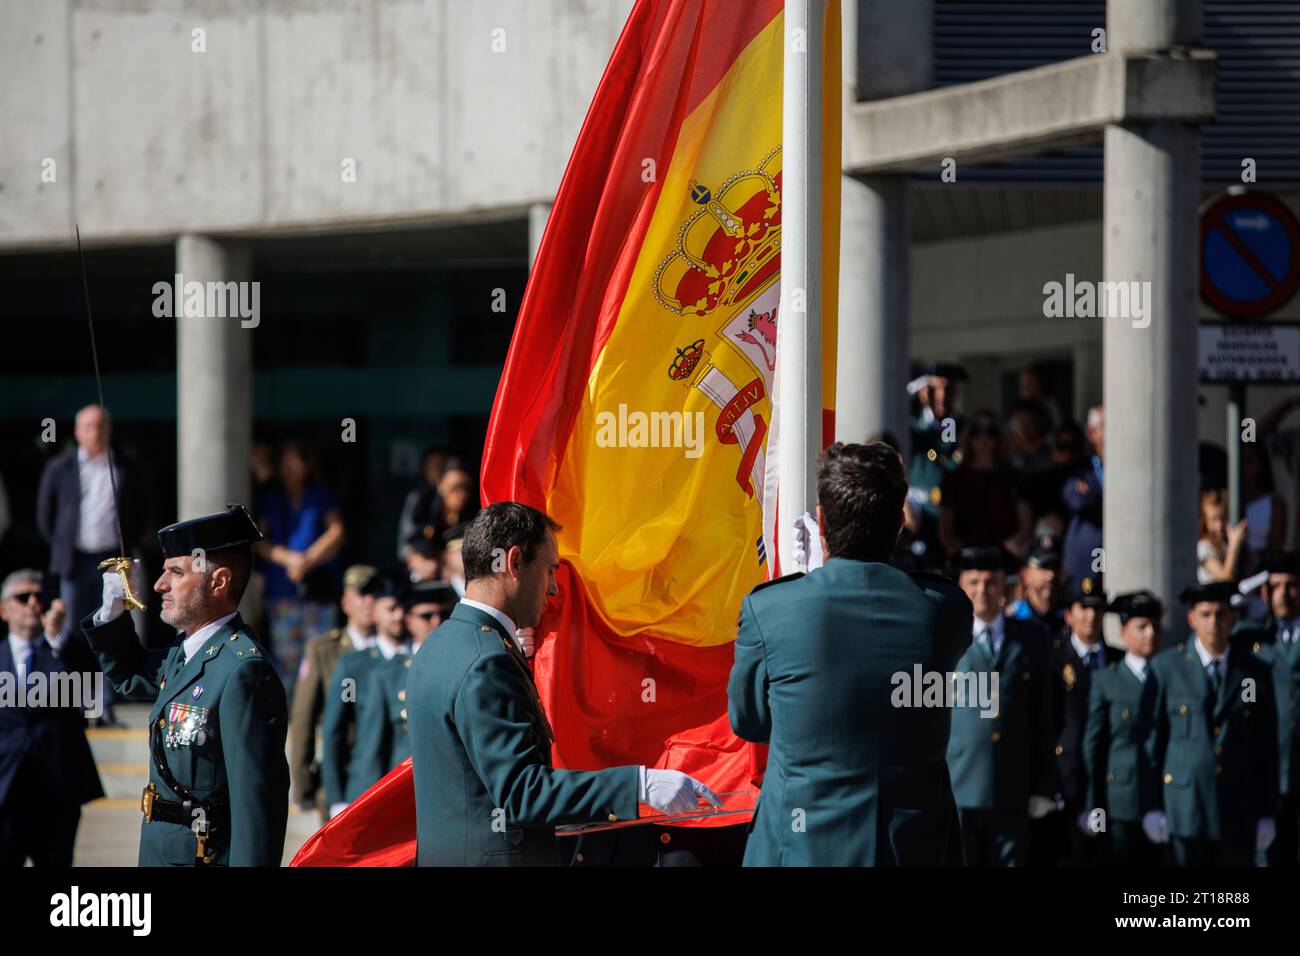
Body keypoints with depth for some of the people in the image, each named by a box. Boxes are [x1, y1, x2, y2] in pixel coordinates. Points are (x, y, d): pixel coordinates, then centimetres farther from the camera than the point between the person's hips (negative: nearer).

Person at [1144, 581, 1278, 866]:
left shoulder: (1256, 672, 6)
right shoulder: (1166, 667, 2)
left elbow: (1266, 747, 8)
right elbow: (1151, 738, 1)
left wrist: (1267, 813, 5)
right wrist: (1151, 806, -3)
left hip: (1238, 810, 1)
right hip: (1184, 807, -1)